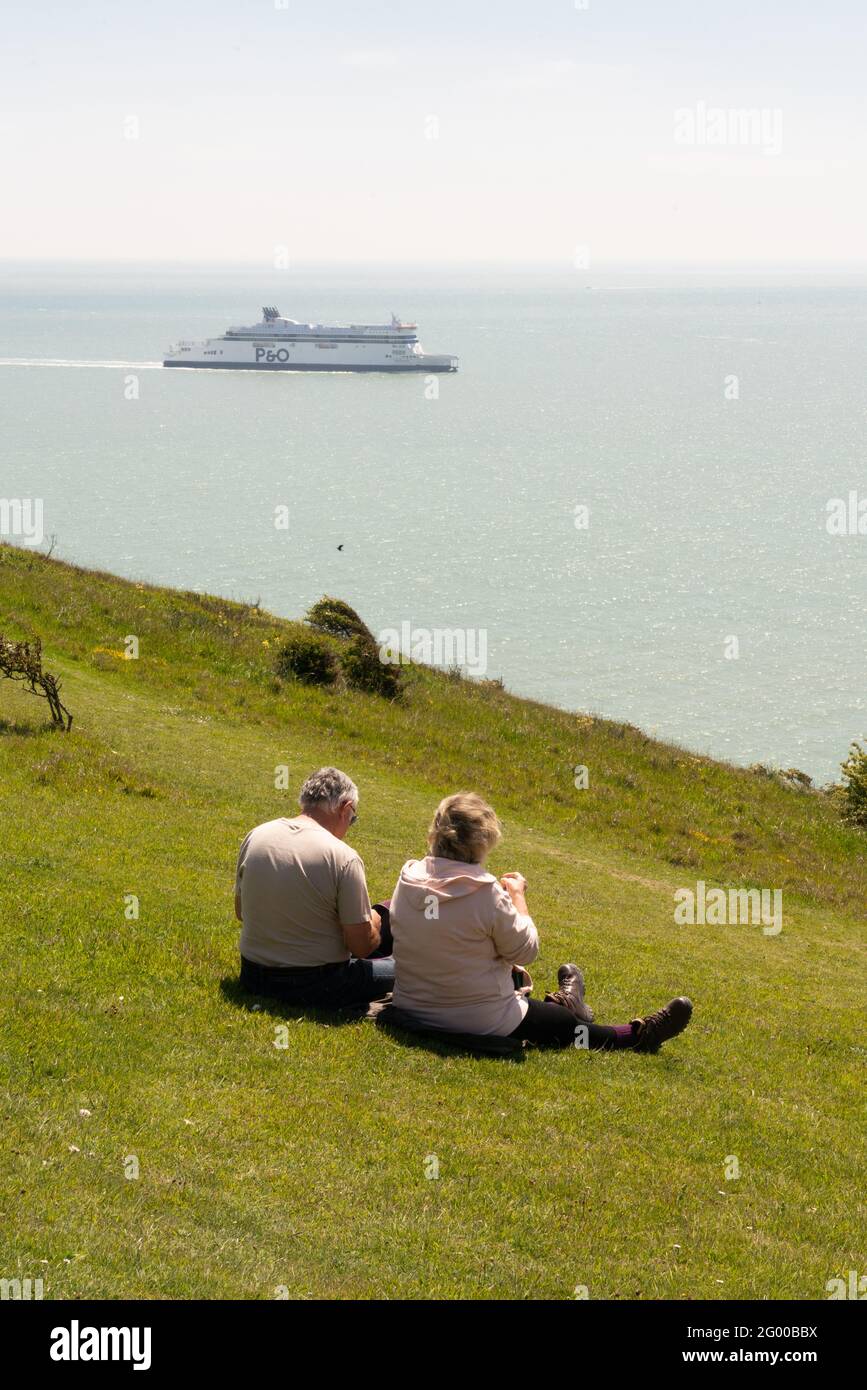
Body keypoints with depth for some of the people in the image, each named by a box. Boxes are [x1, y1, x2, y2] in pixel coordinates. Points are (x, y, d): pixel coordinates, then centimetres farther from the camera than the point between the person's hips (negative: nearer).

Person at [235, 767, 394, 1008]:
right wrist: (375, 924, 8)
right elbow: (362, 946, -15)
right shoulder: (343, 858, -18)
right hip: (318, 986, -6)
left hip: (254, 979, 6)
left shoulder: (255, 836, -2)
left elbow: (241, 912, 11)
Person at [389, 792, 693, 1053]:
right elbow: (526, 950, -13)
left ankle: (558, 1003, 57)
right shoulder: (485, 894, -25)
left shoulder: (407, 880, -6)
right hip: (481, 1021, -6)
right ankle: (637, 1037, 35)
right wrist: (518, 896, -1)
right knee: (566, 1026, 17)